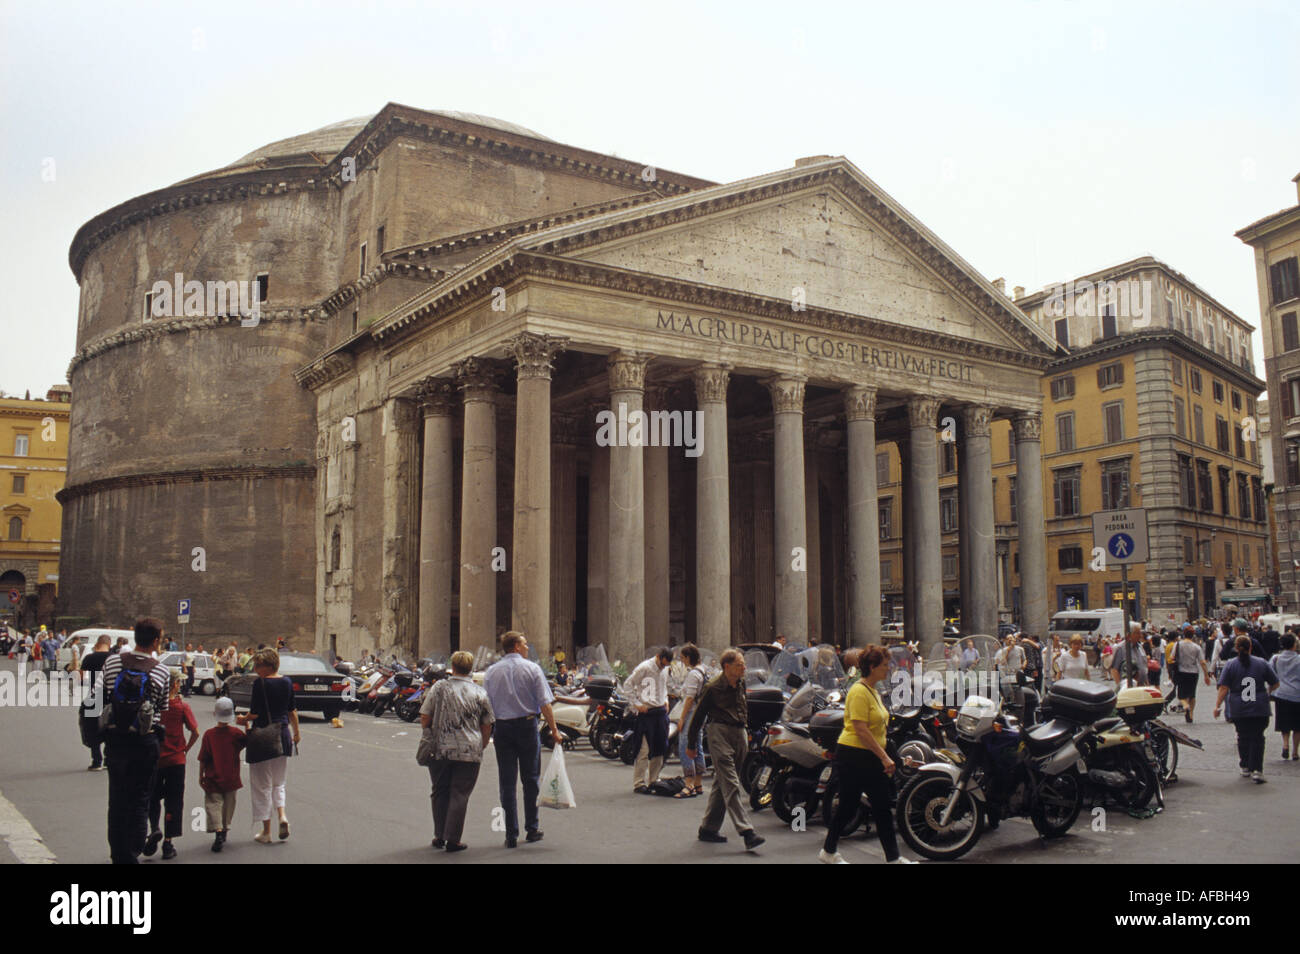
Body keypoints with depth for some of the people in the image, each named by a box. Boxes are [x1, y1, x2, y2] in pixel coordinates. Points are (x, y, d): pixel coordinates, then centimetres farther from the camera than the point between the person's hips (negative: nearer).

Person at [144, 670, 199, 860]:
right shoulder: (182, 706, -7)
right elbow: (195, 733, -11)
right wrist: (186, 749, 4)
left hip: (153, 758, 1)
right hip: (176, 759, -1)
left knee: (153, 797, 19)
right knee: (173, 802, 7)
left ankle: (154, 829, -3)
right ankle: (167, 843, 8)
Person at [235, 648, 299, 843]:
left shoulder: (261, 683, -15)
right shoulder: (287, 682, 3)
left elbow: (255, 713, -15)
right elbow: (292, 710, 10)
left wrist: (244, 719, 6)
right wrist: (296, 733, 21)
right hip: (283, 735, 6)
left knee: (262, 784, 7)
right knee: (278, 782, 20)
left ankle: (266, 831, 11)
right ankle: (282, 815, -2)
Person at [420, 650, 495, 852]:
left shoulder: (439, 688, 0)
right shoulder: (480, 693, 3)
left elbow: (424, 719, 2)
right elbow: (487, 727, 7)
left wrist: (431, 736, 20)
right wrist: (481, 748, 20)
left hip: (440, 750, 1)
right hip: (469, 752, 0)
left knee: (440, 793, 15)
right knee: (459, 795, 5)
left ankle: (439, 836, 21)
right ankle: (453, 840, 5)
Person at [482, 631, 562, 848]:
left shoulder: (491, 671, 4)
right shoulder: (532, 668, -3)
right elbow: (544, 703, -8)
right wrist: (554, 730, -4)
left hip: (502, 727, 2)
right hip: (527, 724, -2)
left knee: (507, 782, 4)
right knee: (530, 779, 11)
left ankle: (511, 834, 4)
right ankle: (532, 828, 17)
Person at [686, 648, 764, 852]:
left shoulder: (741, 684, 10)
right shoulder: (713, 687, -9)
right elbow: (698, 715, -2)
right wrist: (691, 745, 2)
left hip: (739, 734, 7)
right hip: (720, 733, -7)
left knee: (722, 784, 12)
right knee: (731, 785, -12)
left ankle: (708, 829, 21)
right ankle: (746, 831, -18)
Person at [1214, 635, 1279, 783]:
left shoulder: (1230, 665, -3)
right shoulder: (1262, 663, 0)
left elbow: (1224, 688, -8)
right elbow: (1275, 684, 8)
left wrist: (1217, 705, -2)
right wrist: (1267, 692, 29)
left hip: (1239, 711, 0)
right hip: (1260, 710, 0)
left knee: (1243, 738, 15)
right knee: (1257, 739, 3)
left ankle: (1245, 768, 22)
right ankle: (1257, 770, -7)